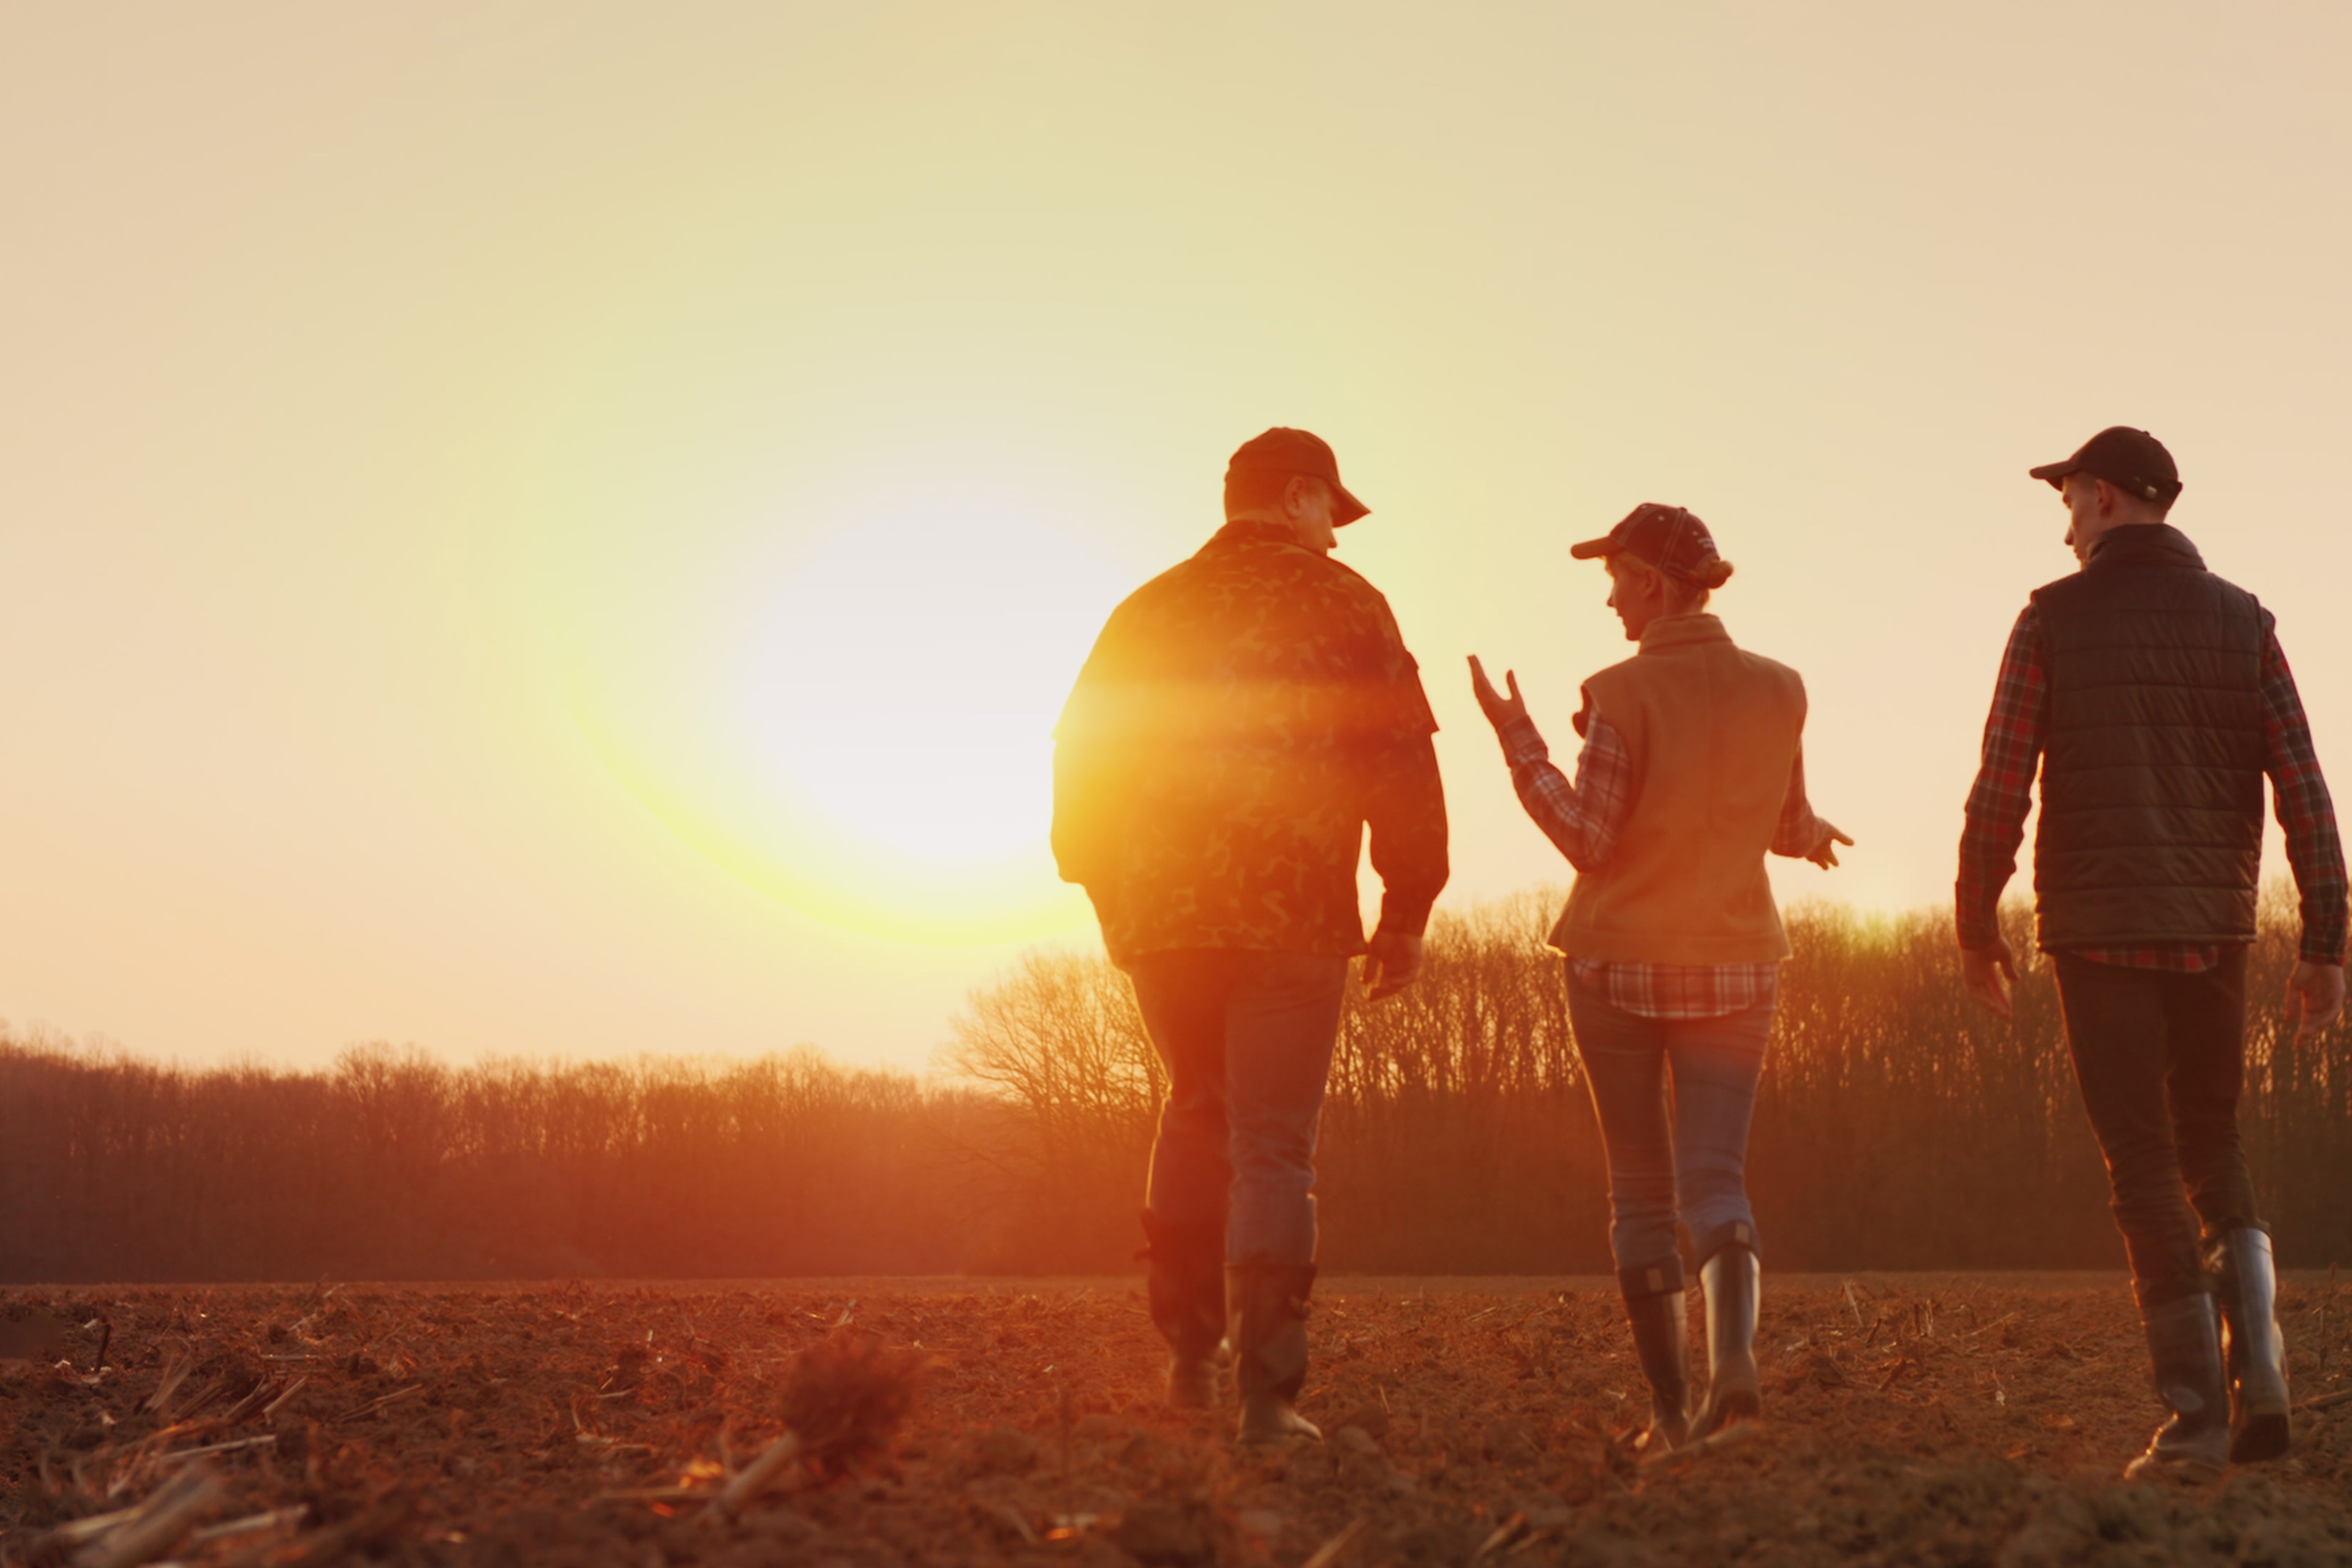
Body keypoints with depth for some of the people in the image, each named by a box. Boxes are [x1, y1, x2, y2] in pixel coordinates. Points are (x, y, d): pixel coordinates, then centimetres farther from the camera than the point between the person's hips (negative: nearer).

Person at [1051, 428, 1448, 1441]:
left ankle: (1189, 1351, 19)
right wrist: (1406, 913, 0)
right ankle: (1266, 1392, -4)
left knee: (1196, 1112, 22)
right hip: (1292, 919, -3)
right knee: (1272, 1147, 0)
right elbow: (1401, 762, -5)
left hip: (1160, 914, 4)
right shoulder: (1341, 606, 1)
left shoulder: (1148, 613, 11)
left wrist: (1106, 897, 19)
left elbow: (1081, 763, 12)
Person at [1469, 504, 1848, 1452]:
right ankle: (1734, 1361, -26)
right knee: (1715, 1183, 2)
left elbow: (1588, 841, -13)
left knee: (1640, 1189, 11)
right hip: (1733, 965, 2)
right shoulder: (1779, 692, 1)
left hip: (1618, 963, -2)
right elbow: (1782, 826, 12)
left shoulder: (1622, 695, -12)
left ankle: (1670, 1408, 10)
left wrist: (1517, 742, -7)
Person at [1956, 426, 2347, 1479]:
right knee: (2211, 1147, 19)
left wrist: (1975, 928, 5)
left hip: (2098, 930, -3)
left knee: (2145, 1169, 2)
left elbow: (1999, 790, -6)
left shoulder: (2053, 619, -3)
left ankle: (2196, 1415, -2)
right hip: (2213, 929, 3)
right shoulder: (2242, 622, 4)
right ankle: (2259, 1368, 1)